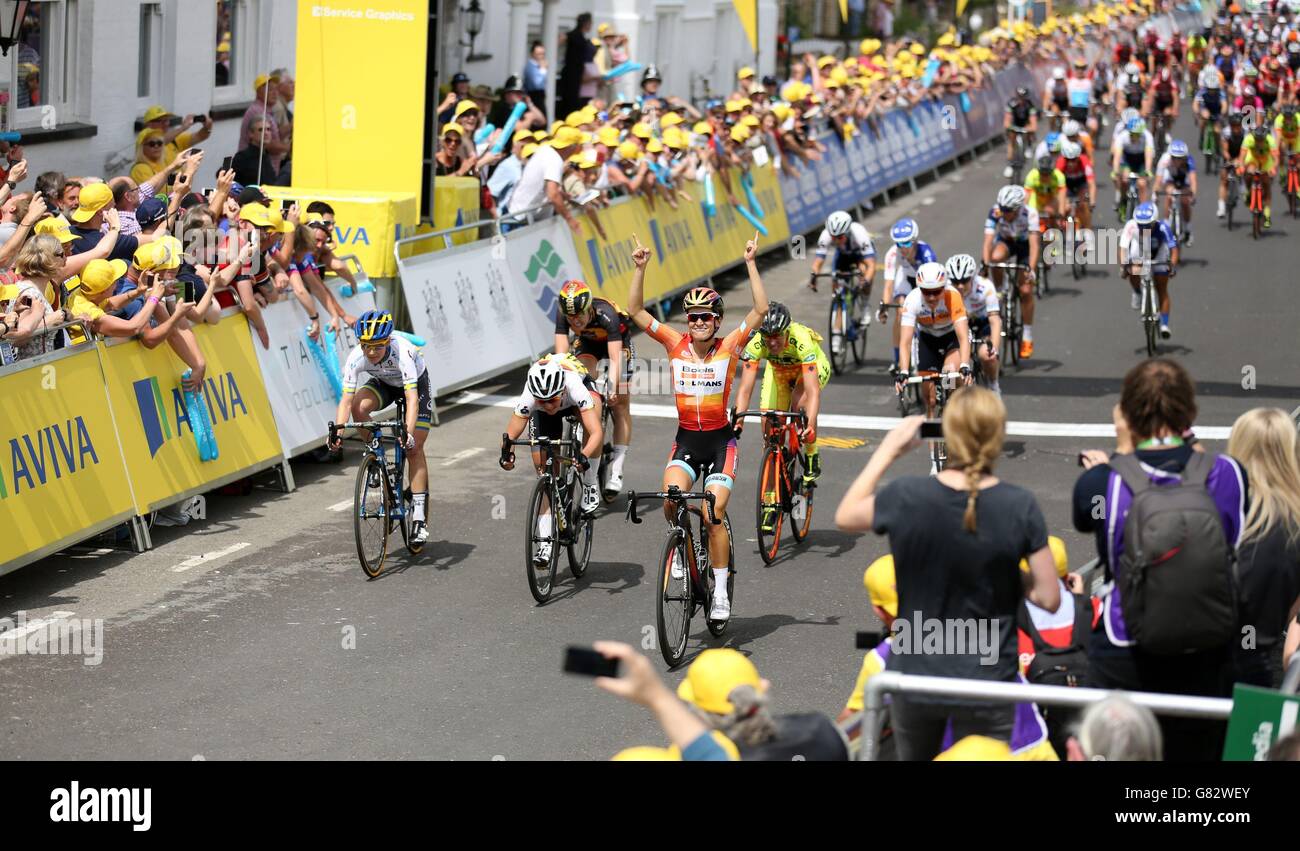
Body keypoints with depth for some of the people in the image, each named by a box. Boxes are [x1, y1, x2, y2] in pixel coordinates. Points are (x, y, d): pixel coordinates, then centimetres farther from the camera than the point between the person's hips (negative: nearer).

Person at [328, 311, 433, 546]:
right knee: (359, 406, -30)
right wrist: (338, 432, -47)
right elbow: (346, 400, -32)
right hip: (384, 383, 3)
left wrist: (409, 433, -59)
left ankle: (419, 516, -6)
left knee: (414, 449, -11)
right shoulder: (356, 358, -30)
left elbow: (412, 397, -47)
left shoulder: (401, 352, -40)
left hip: (415, 383, -3)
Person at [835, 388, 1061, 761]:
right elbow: (1050, 599, -10)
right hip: (986, 687, -1)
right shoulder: (1019, 506, -16)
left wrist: (887, 450, 12)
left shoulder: (905, 496, -14)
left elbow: (844, 517, 8)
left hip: (914, 677, 1)